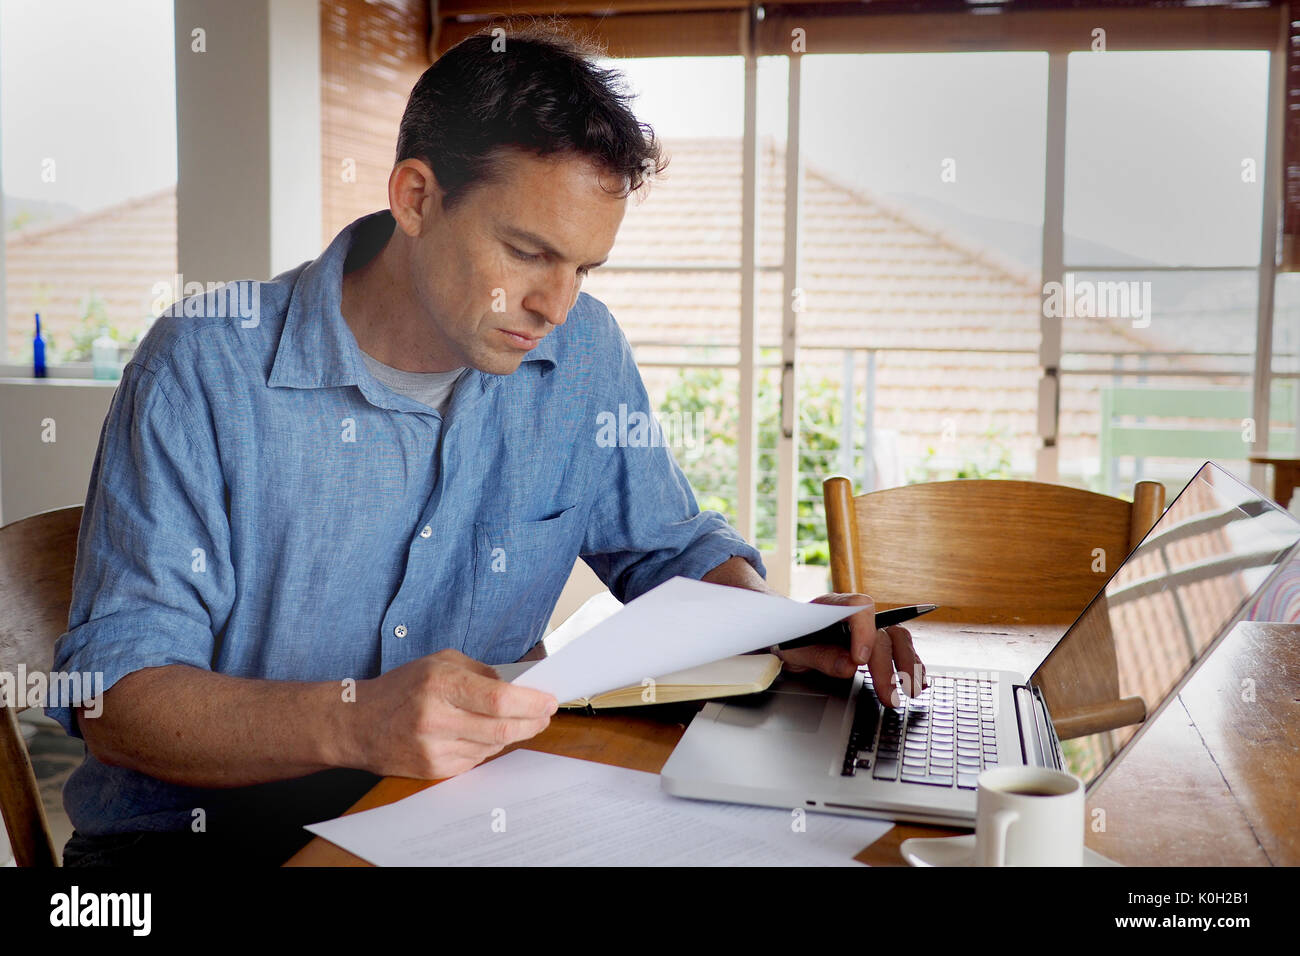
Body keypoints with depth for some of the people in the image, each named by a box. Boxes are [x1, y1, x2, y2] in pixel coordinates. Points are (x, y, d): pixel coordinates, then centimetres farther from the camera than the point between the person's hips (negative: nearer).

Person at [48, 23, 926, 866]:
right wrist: (353, 723, -34)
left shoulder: (583, 354, -1)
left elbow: (667, 545, 13)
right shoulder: (206, 367, -14)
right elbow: (113, 692, -16)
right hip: (200, 832, -3)